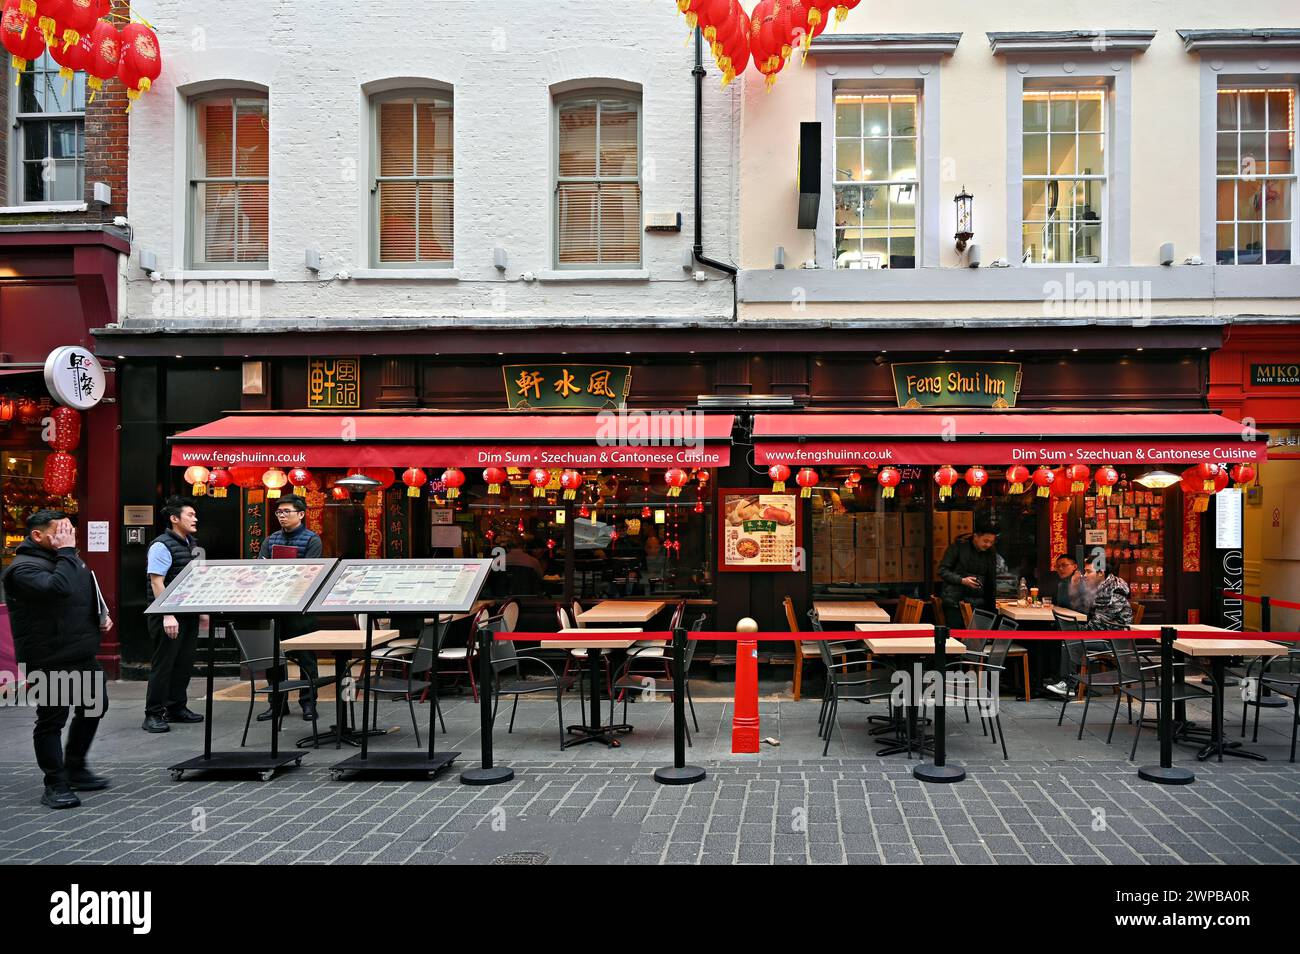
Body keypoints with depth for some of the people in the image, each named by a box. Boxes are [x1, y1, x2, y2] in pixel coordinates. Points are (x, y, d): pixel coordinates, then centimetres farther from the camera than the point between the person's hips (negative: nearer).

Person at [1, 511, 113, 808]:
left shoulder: (63, 559, 14)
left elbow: (88, 593, 29)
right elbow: (59, 588, -34)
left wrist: (101, 616, 12)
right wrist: (66, 551, -25)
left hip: (83, 653, 10)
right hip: (51, 659, -10)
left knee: (95, 707, 18)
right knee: (52, 719, -1)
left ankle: (75, 769, 33)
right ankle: (56, 785, 10)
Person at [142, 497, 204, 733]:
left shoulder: (191, 544, 13)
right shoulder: (162, 545, -12)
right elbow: (157, 582, -18)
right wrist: (167, 615, -24)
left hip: (189, 613, 8)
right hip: (168, 615, -8)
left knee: (184, 663, 13)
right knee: (163, 664, -3)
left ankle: (176, 708, 23)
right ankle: (153, 715, 4)